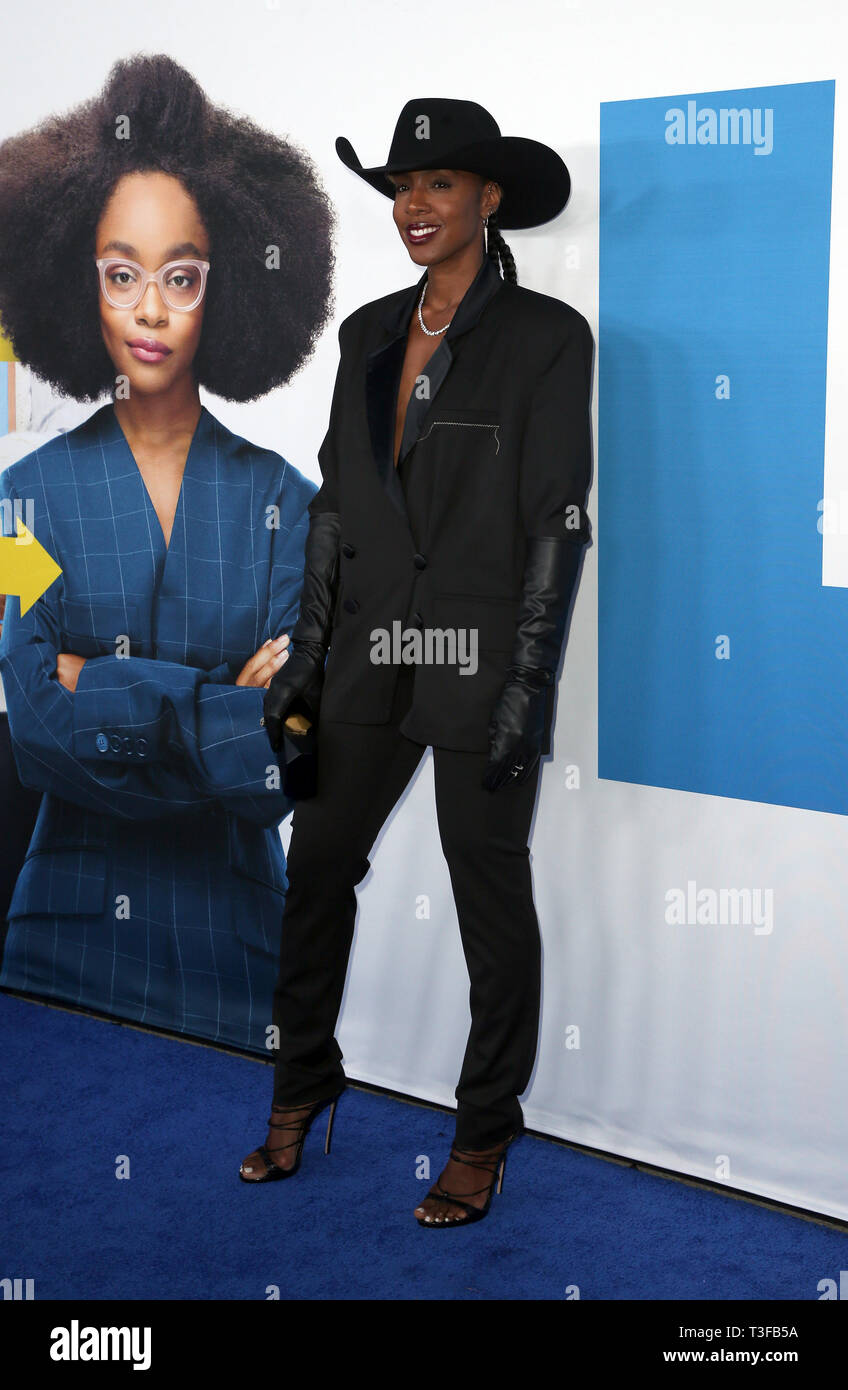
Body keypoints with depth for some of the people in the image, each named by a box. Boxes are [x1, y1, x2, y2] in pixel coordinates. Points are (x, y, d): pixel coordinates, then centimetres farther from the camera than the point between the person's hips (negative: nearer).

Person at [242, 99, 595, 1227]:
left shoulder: (547, 337, -7)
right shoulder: (370, 334, 10)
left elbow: (559, 521, -10)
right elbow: (334, 502, 12)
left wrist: (527, 686, -15)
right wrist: (306, 656, 9)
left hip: (484, 656, -5)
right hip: (375, 656, 5)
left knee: (491, 894, 5)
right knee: (317, 865, 11)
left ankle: (485, 1134, 23)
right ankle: (302, 1088, 33)